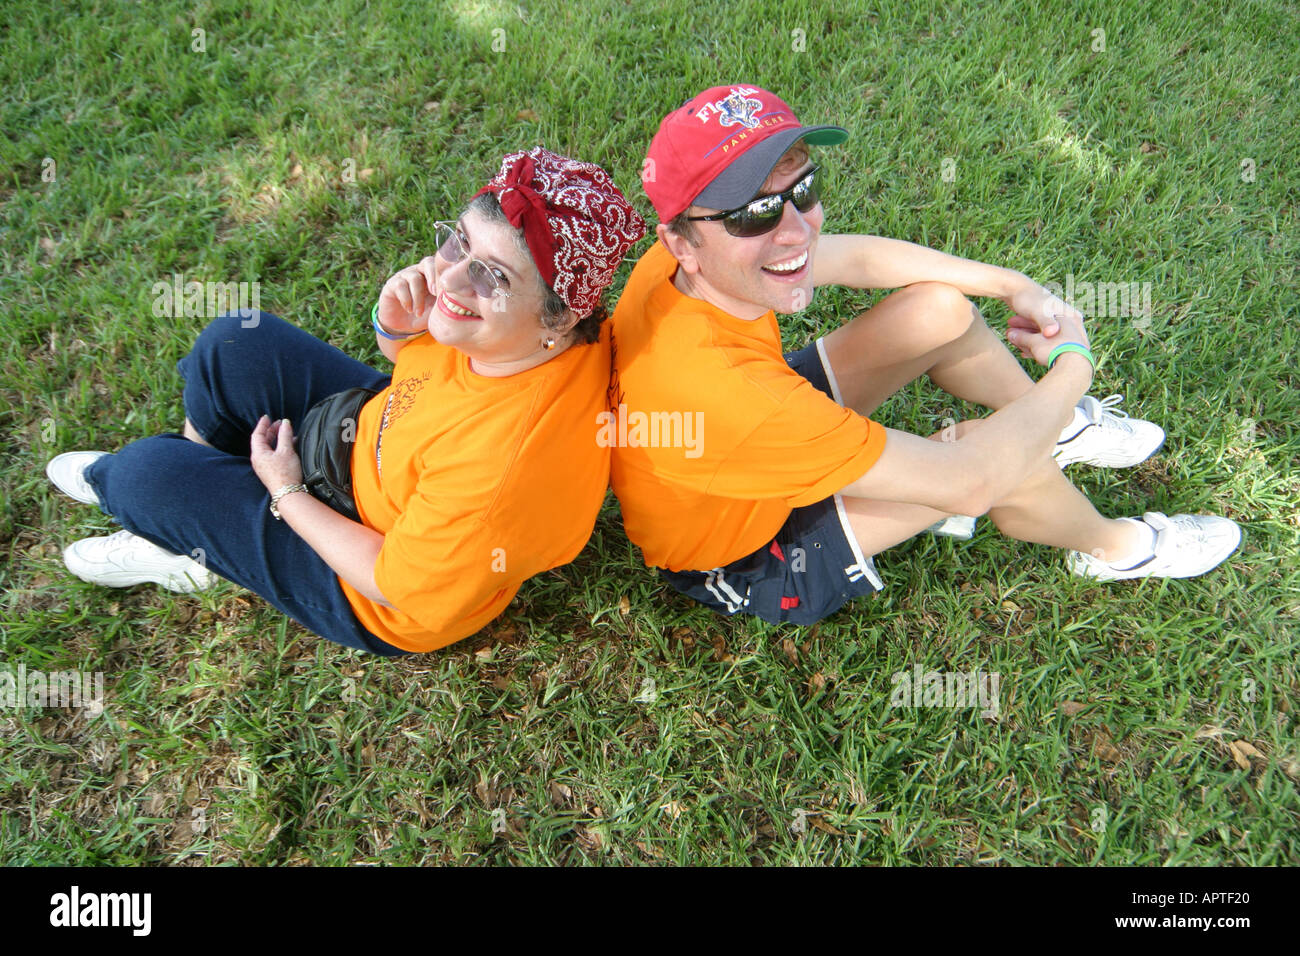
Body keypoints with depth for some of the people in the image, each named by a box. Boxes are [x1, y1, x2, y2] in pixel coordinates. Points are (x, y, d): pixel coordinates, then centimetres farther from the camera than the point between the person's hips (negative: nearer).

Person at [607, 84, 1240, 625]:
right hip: (746, 560, -7)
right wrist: (1072, 362, -18)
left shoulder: (705, 261, -21)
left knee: (942, 308, 0)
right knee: (994, 452, -20)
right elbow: (967, 483, -34)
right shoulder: (720, 391, -44)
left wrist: (1015, 286, -2)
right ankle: (1109, 547, 15)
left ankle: (1057, 427, 28)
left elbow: (860, 258, 1)